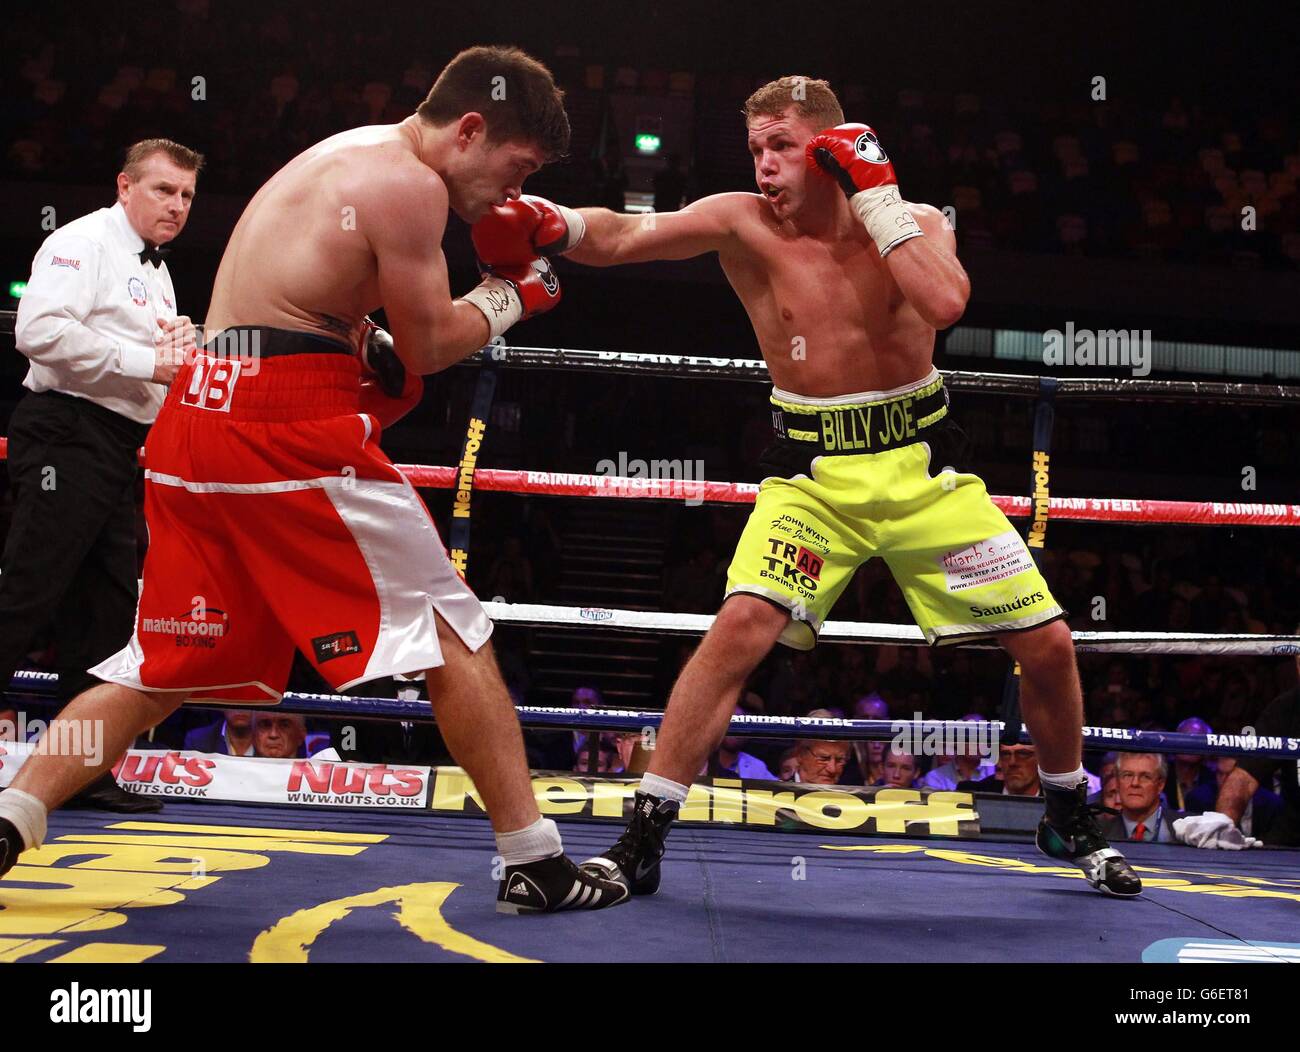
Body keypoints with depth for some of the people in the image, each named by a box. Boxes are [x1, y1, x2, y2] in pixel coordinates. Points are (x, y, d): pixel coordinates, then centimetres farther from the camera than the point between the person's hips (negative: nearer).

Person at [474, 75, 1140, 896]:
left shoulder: (917, 222, -5)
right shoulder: (745, 224, -8)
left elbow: (944, 304, -27)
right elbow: (624, 237, -21)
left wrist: (874, 194, -22)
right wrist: (555, 224, -41)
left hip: (921, 467, 2)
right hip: (814, 473, -1)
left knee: (1048, 642, 2)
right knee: (741, 626, -24)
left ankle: (1070, 818, 28)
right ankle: (644, 837, -13)